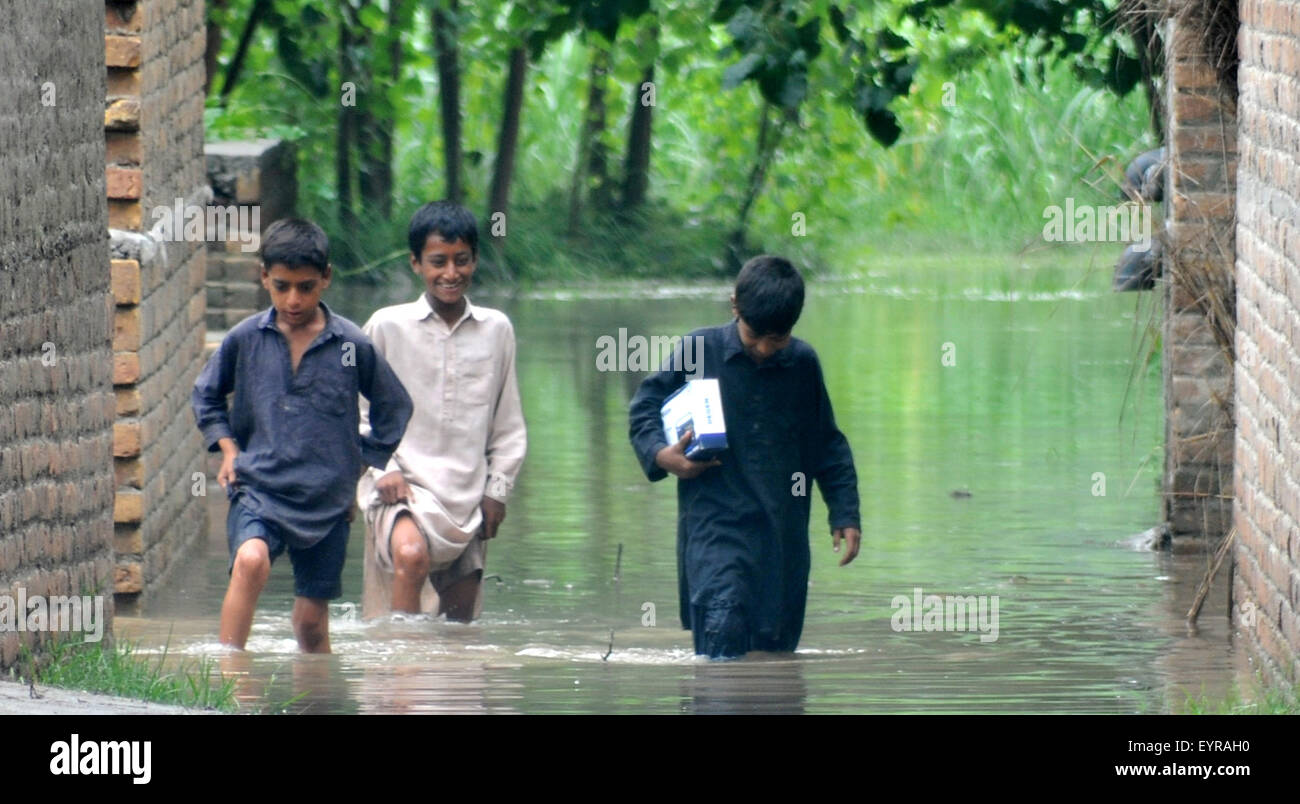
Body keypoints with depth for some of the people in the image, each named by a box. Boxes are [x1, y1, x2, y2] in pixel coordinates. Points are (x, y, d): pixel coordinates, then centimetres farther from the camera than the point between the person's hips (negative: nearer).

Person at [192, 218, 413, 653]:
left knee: (312, 619, 7)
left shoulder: (353, 346, -1)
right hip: (258, 489, -1)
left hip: (326, 501, 1)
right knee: (251, 560, -30)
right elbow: (206, 395, 18)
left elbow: (394, 409, 14)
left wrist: (365, 469, 11)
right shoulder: (245, 339, 1)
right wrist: (227, 447, 5)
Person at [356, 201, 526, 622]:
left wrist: (498, 488, 9)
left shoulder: (496, 329, 7)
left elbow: (510, 426, 15)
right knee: (411, 555, -34)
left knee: (462, 614, 6)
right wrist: (384, 470, -5)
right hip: (404, 488, -4)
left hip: (468, 496, 4)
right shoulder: (388, 326, -1)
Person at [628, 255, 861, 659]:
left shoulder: (803, 364, 8)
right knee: (723, 628, -20)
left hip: (785, 533, 4)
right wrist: (661, 455, -9)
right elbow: (644, 408, 10)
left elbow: (827, 445, 18)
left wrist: (845, 514, 12)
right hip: (716, 525, -3)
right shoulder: (699, 351, 0)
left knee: (778, 643, 4)